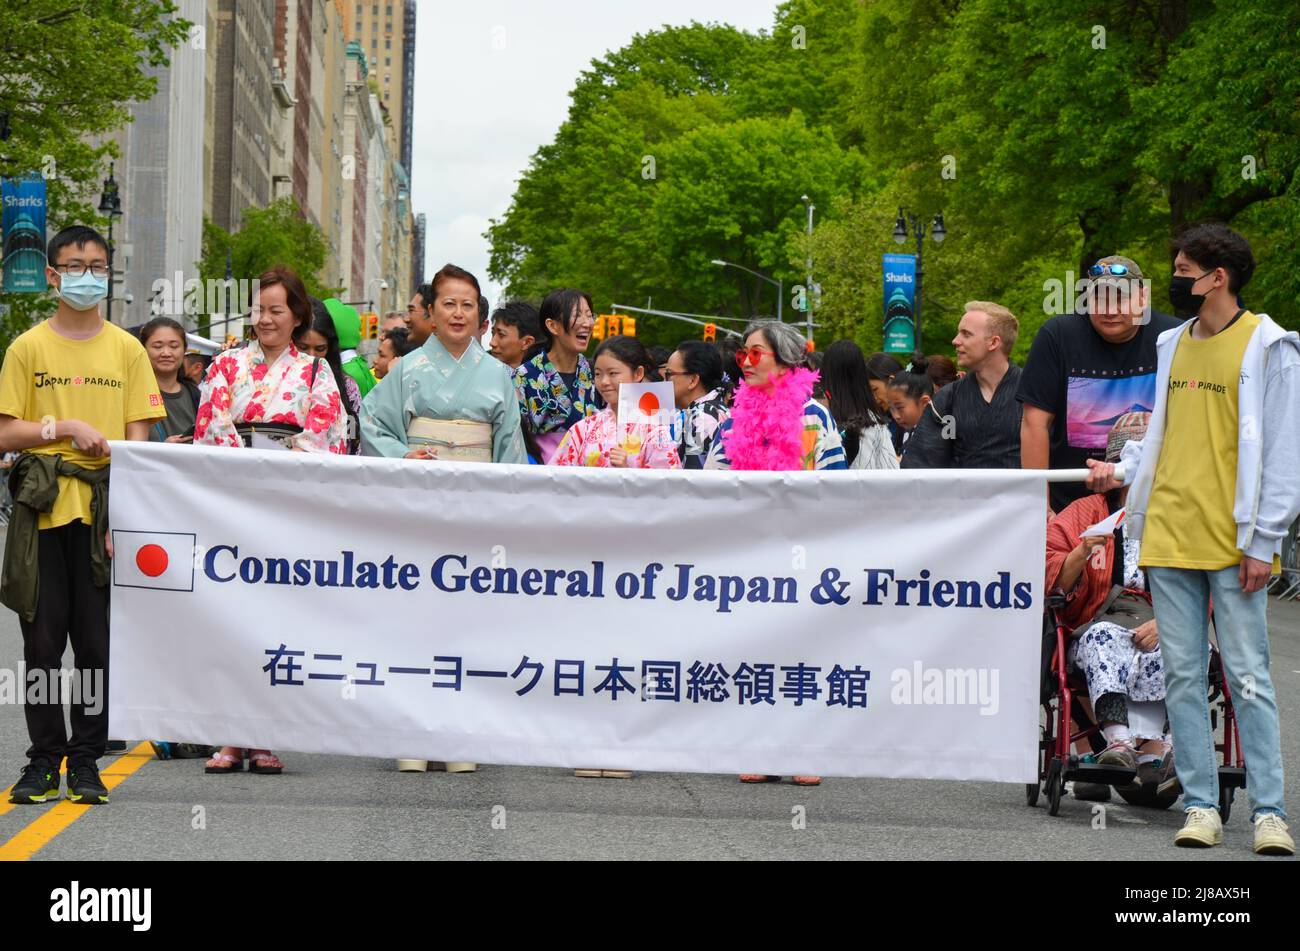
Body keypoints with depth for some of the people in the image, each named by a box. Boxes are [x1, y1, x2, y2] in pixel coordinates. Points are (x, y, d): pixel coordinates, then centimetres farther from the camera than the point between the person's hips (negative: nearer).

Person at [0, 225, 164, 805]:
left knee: (97, 642, 1)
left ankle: (86, 763, 9)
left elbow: (138, 439, 4)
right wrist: (65, 427, -11)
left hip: (105, 512, 0)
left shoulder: (127, 350, 9)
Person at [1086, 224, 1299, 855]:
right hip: (1170, 538, 6)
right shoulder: (1172, 345, 14)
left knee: (1248, 676, -5)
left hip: (1233, 544, -6)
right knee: (1183, 675, 5)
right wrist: (1123, 471, 4)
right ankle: (1201, 806, 9)